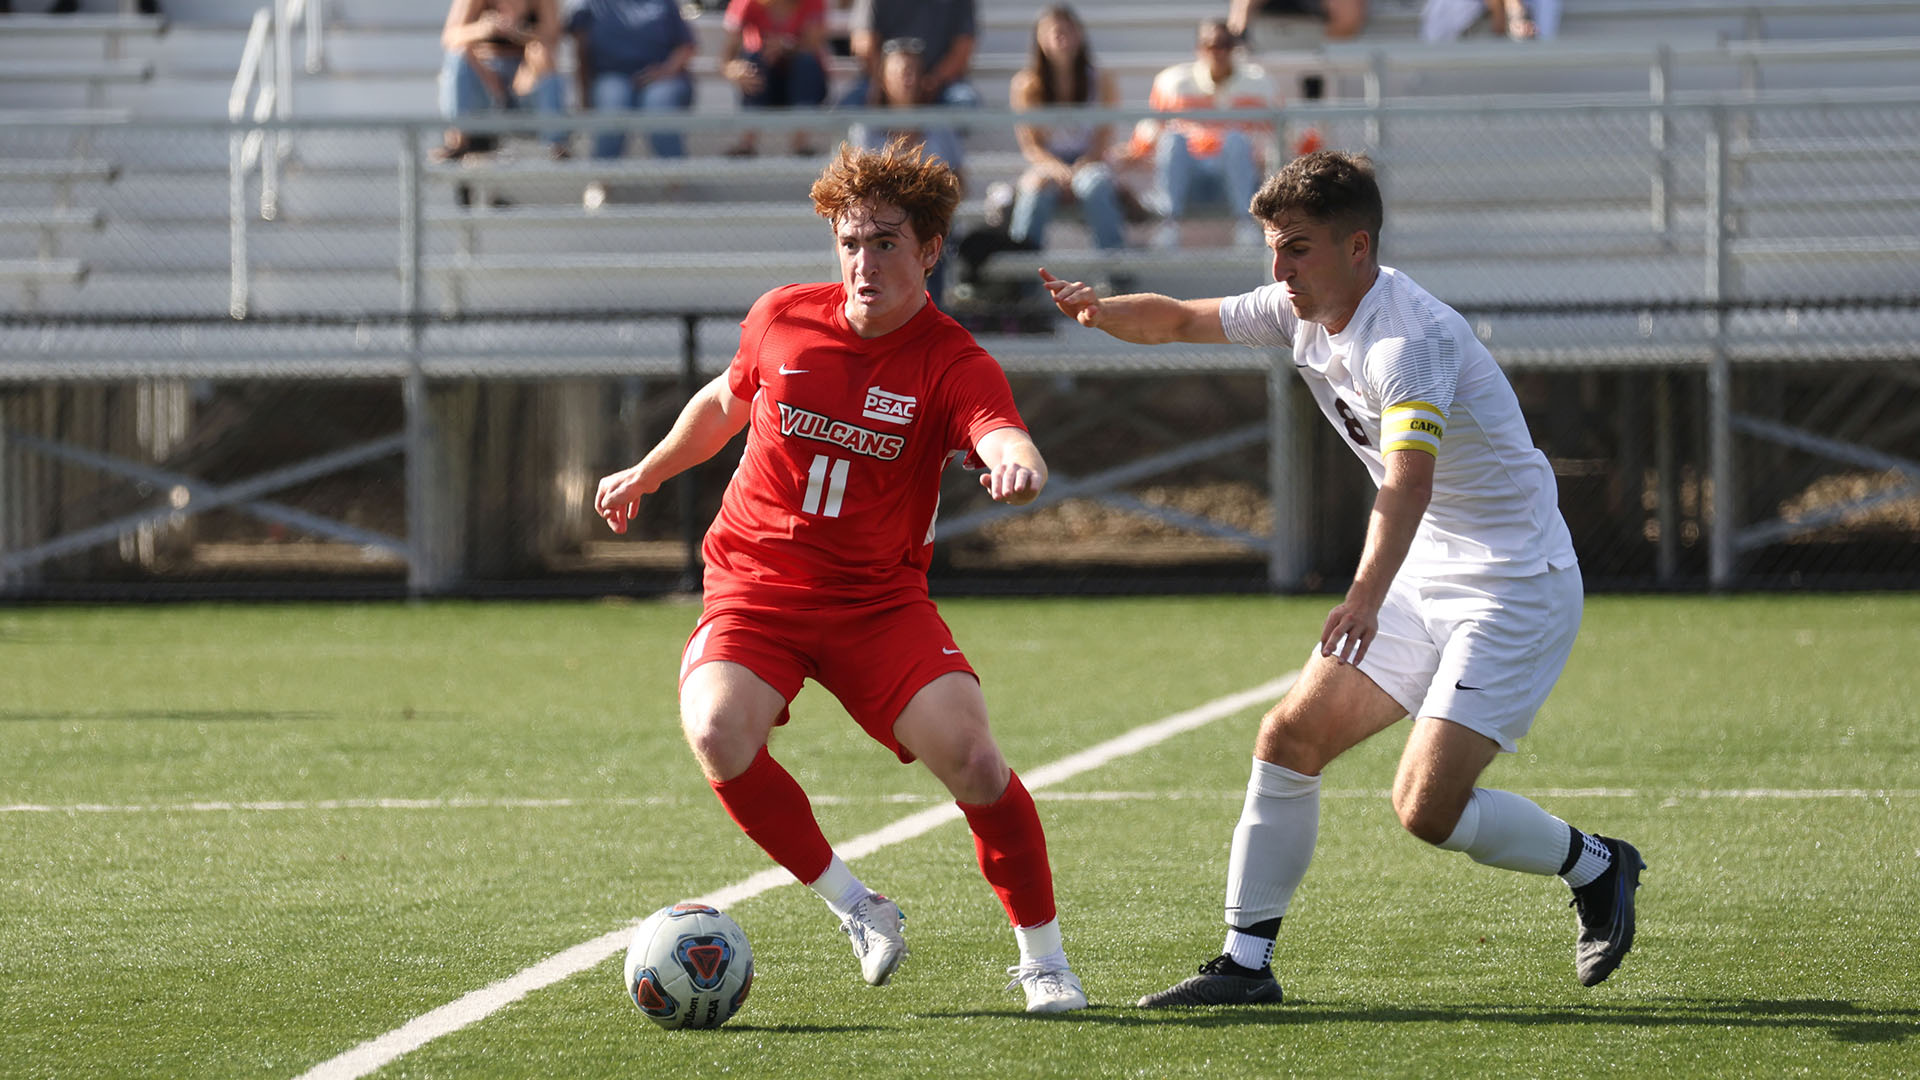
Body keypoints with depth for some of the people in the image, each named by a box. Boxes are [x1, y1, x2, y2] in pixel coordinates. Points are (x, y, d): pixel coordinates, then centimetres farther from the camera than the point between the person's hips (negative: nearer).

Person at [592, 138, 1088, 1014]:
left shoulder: (954, 366, -11)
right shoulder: (782, 320, -1)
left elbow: (1005, 442, -33)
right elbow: (726, 400, 22)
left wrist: (1019, 467, -57)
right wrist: (647, 472, 30)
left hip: (878, 600, -2)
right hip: (753, 583, 2)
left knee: (970, 758, -20)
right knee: (718, 736, -28)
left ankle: (1043, 961, 0)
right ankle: (854, 908, -9)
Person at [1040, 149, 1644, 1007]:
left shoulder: (1407, 338, -26)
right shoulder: (1306, 315, 2)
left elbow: (1408, 480, -41)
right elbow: (1179, 320, 12)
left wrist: (1366, 597, -57)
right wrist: (1100, 310, -11)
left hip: (1516, 583, -9)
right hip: (1427, 576, 9)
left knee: (1426, 808, -17)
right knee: (1289, 737, 1)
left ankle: (1595, 866, 8)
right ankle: (1246, 961, 9)